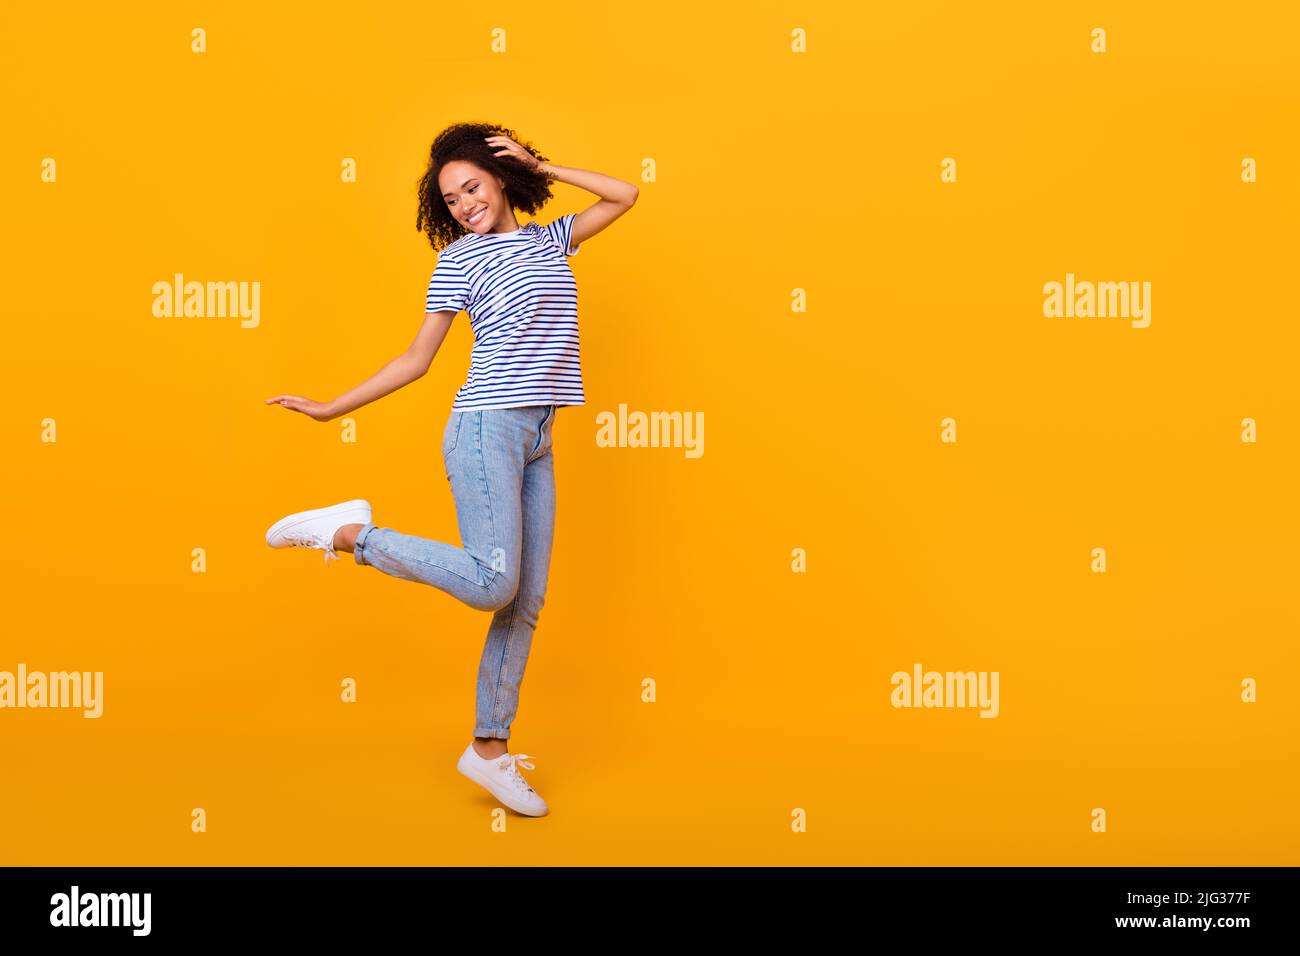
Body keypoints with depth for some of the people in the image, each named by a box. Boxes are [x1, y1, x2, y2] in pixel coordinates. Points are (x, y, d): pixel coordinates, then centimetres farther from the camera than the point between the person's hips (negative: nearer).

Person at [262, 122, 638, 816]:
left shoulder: (549, 240, 17)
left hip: (536, 442, 6)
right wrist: (330, 409, -1)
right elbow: (416, 360, 3)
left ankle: (489, 749, 10)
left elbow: (624, 195, 21)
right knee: (493, 582, -20)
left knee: (525, 603, 3)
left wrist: (540, 168, 12)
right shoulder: (462, 258, 1)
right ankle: (347, 532, -4)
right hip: (487, 428, -6)